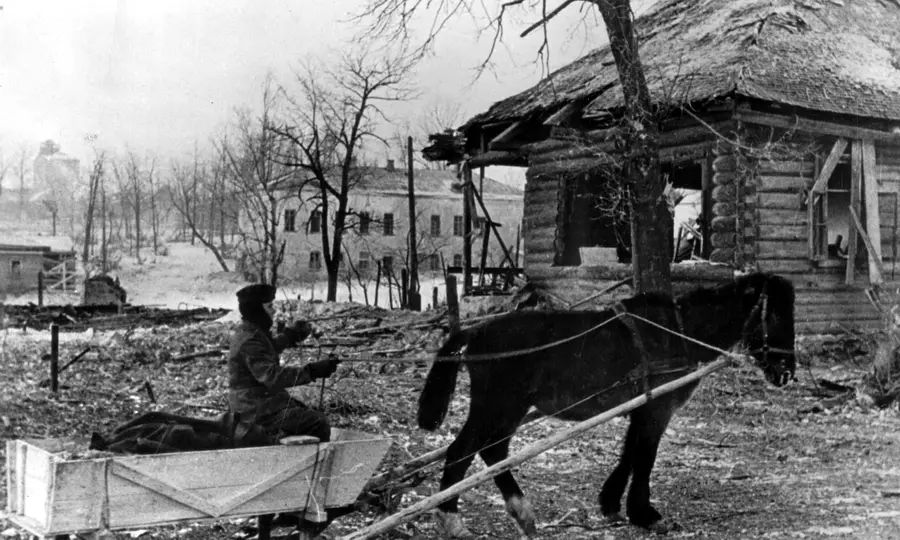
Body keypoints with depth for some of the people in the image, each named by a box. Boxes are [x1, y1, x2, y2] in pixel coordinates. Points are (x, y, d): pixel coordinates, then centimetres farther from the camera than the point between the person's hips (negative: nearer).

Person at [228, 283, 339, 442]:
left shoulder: (246, 333, 11)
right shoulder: (250, 341, -22)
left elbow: (268, 350, 35)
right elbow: (272, 376, -33)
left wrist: (290, 335, 38)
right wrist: (311, 371, -38)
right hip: (258, 413, -11)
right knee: (318, 423, -16)